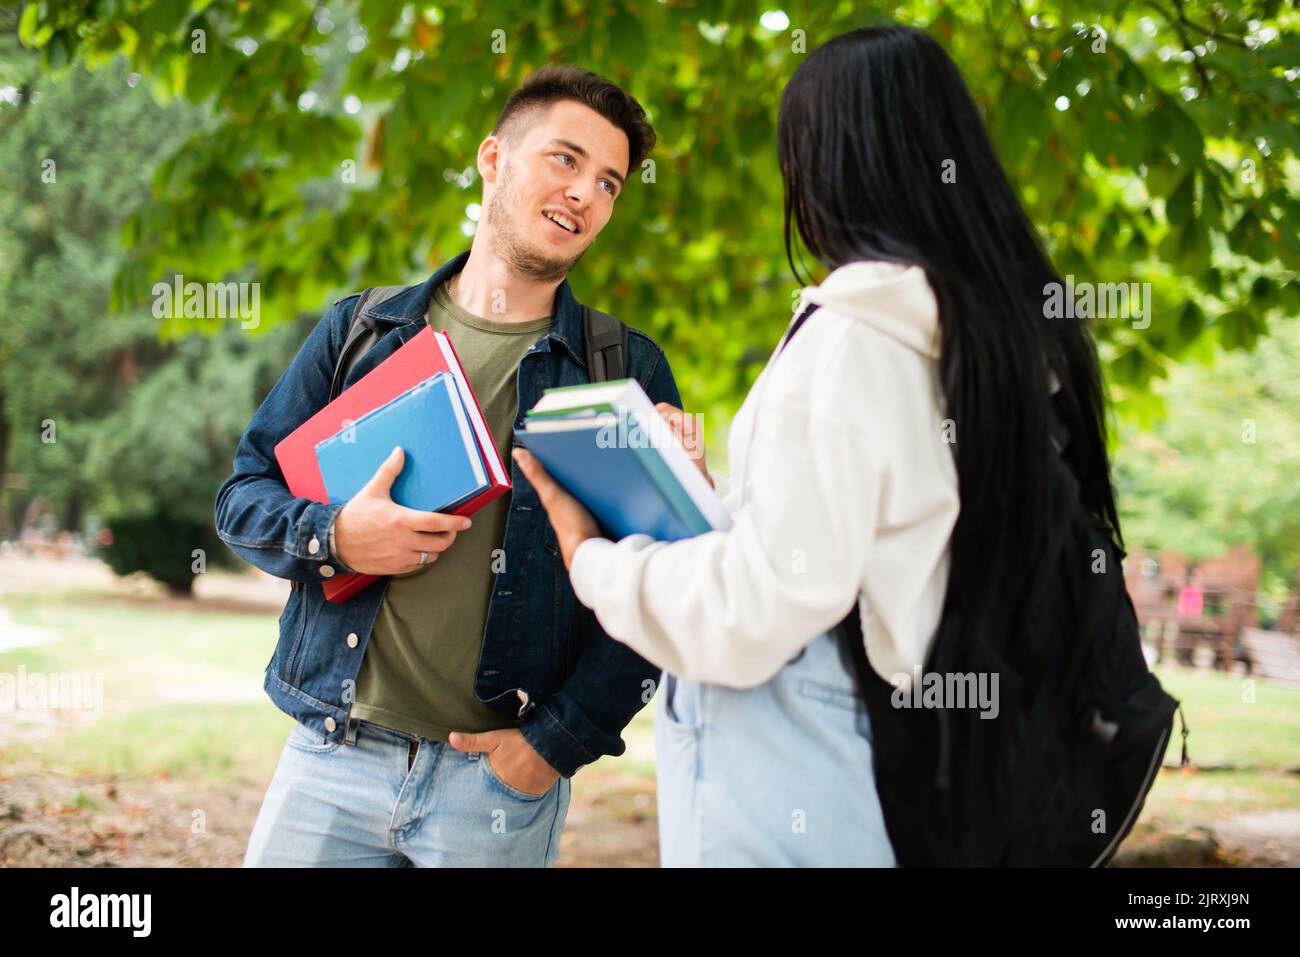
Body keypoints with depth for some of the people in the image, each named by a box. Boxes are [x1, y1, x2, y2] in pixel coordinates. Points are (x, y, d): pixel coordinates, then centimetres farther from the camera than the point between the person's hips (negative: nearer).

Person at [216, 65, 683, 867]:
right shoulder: (359, 332, 9)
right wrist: (332, 536, -11)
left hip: (503, 777, -1)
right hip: (332, 759, 2)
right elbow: (244, 492, 10)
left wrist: (562, 739, -10)